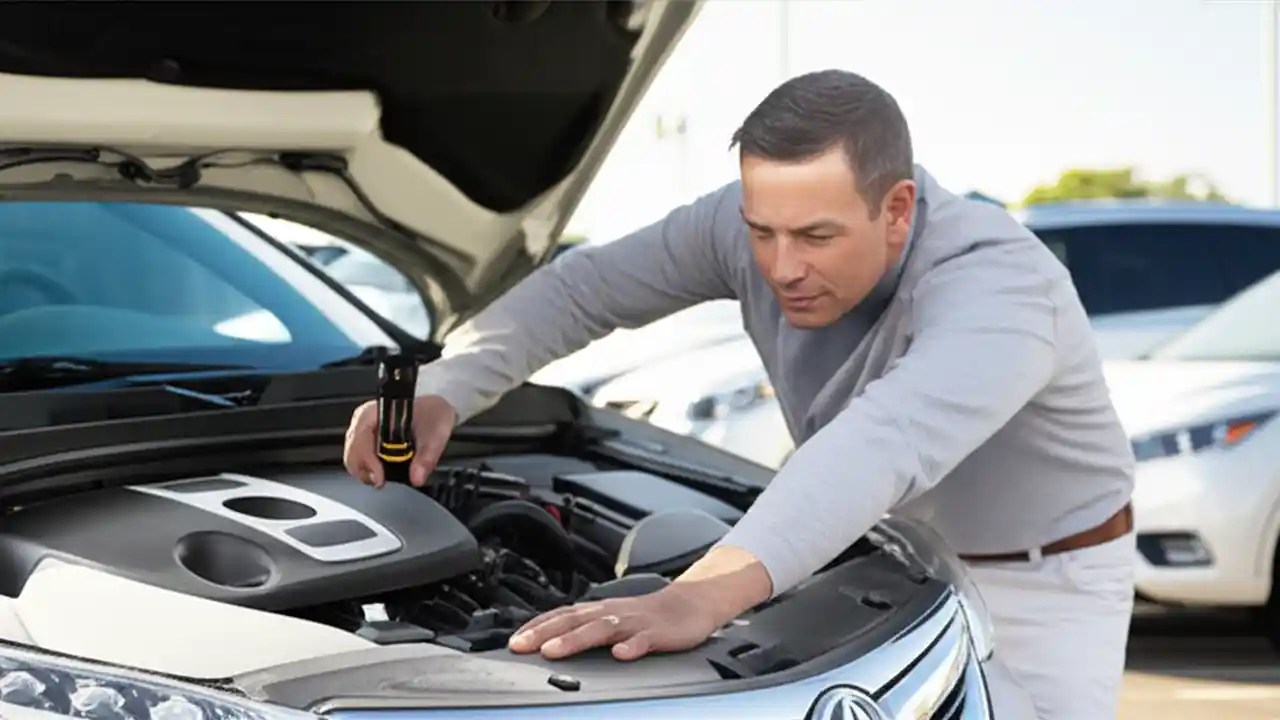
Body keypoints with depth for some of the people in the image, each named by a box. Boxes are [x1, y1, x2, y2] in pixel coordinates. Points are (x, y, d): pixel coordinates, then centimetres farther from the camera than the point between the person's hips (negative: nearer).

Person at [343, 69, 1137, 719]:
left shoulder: (998, 287, -40)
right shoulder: (747, 222, -19)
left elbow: (883, 443, -57)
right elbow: (584, 288, -10)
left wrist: (704, 597, -72)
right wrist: (442, 392, -29)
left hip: (1040, 581, -5)